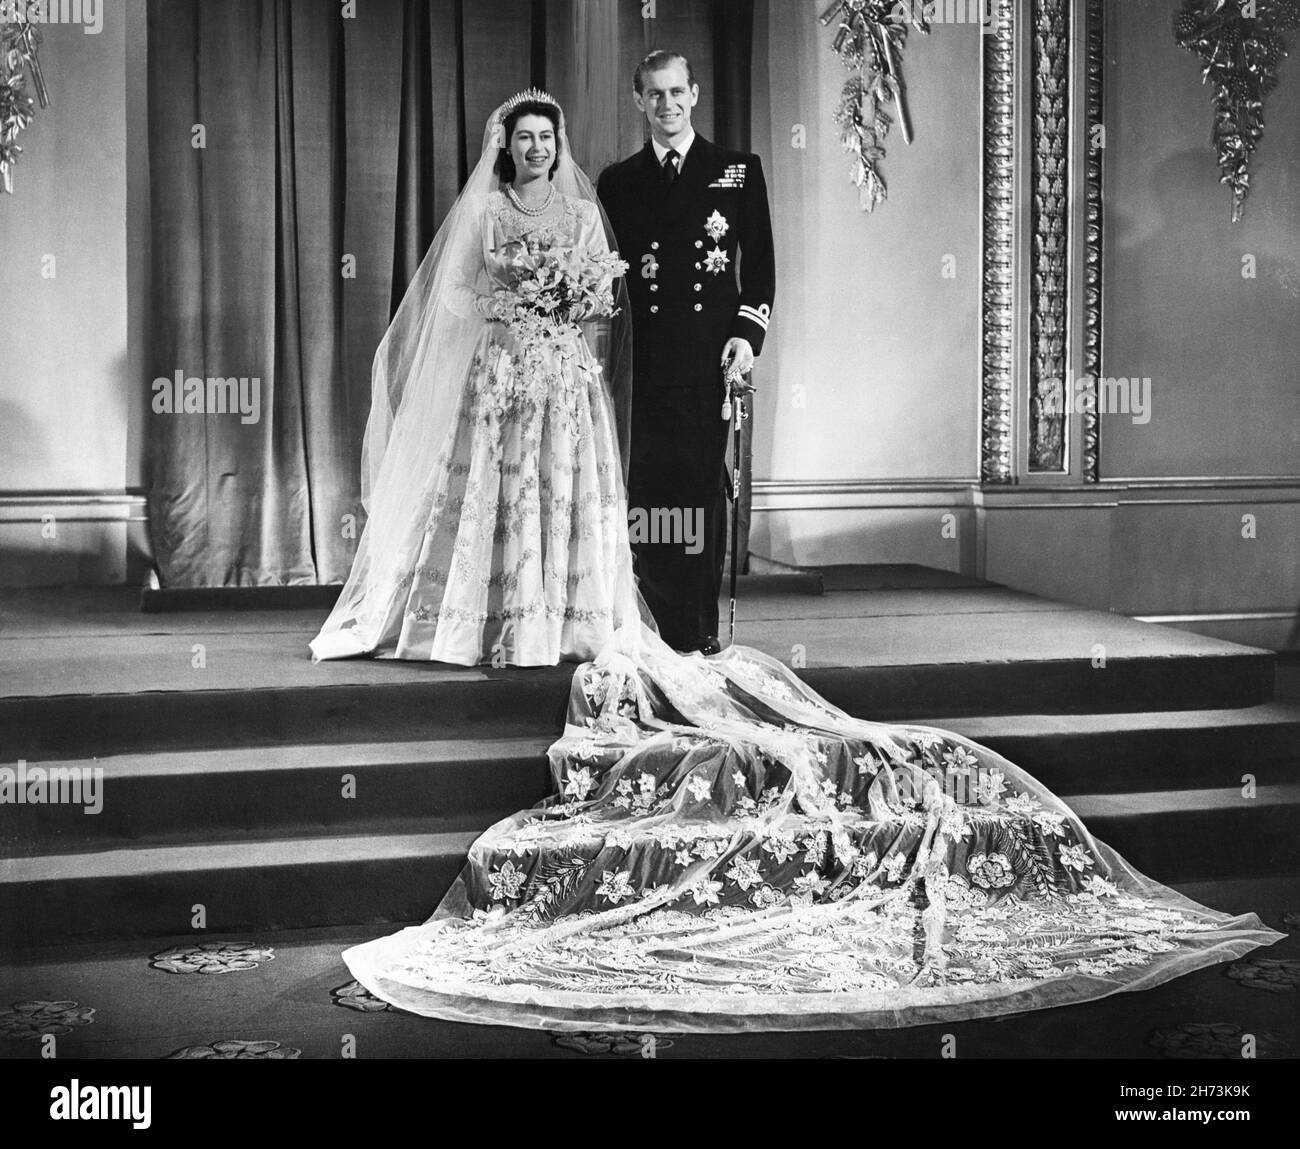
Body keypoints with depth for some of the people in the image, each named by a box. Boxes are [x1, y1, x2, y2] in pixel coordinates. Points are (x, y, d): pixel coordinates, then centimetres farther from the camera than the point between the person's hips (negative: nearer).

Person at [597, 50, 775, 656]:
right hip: (642, 360, 1)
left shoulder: (739, 170, 11)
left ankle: (701, 627, 5)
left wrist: (747, 333, -6)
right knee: (645, 488, -3)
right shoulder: (617, 182, 14)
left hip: (711, 356, -1)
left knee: (704, 487, -1)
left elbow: (760, 262, 8)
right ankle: (657, 624, 3)